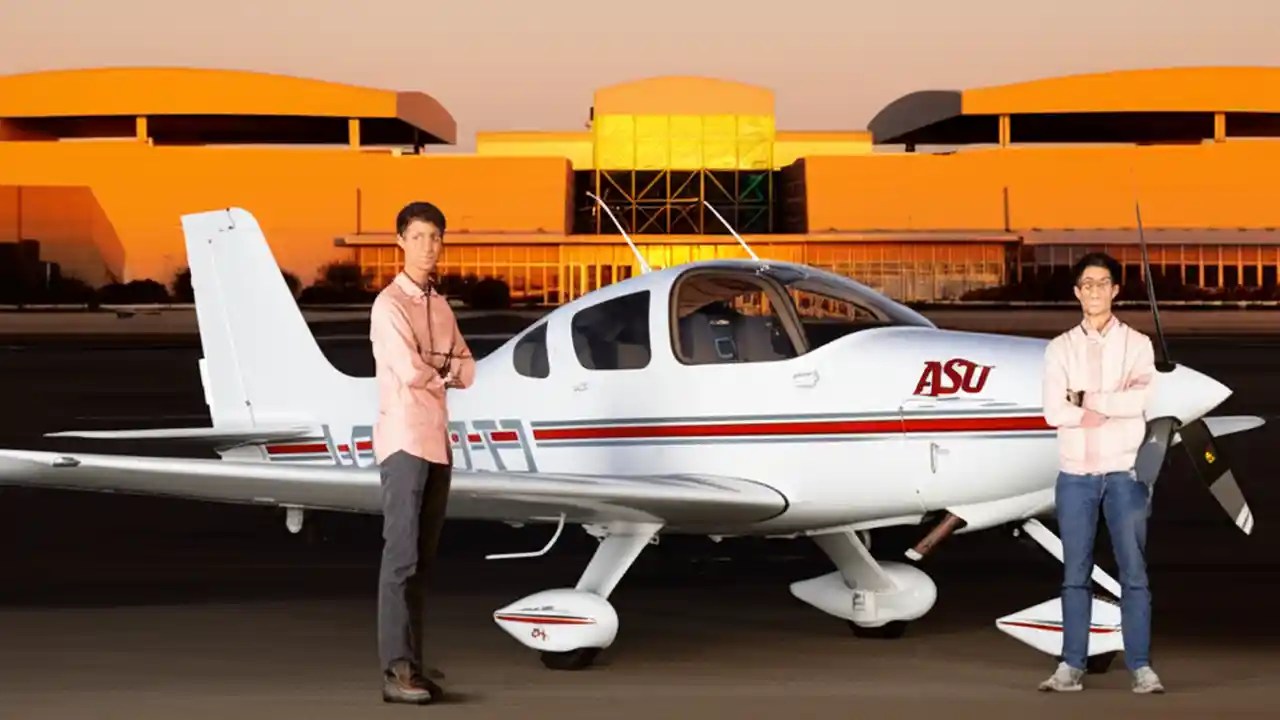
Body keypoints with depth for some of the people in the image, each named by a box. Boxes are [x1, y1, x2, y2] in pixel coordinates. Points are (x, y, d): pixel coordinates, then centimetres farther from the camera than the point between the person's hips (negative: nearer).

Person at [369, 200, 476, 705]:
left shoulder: (440, 307, 17)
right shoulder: (389, 305, -7)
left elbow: (466, 372, 12)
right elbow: (409, 371, -18)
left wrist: (432, 367, -5)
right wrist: (444, 369, 1)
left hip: (438, 441, 8)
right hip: (404, 441, -8)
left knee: (422, 560, 9)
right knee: (401, 557, -13)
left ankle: (412, 664, 12)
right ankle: (397, 671, -17)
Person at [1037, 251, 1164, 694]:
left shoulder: (1137, 344, 4)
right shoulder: (1060, 348, 7)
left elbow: (1147, 399, -13)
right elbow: (1053, 412, -5)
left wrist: (1088, 400, -8)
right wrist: (1116, 402, -9)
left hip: (1125, 473, -1)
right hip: (1075, 474, 1)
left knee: (1134, 572, -1)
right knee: (1075, 574, 4)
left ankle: (1141, 667, 1)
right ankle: (1071, 667, 7)